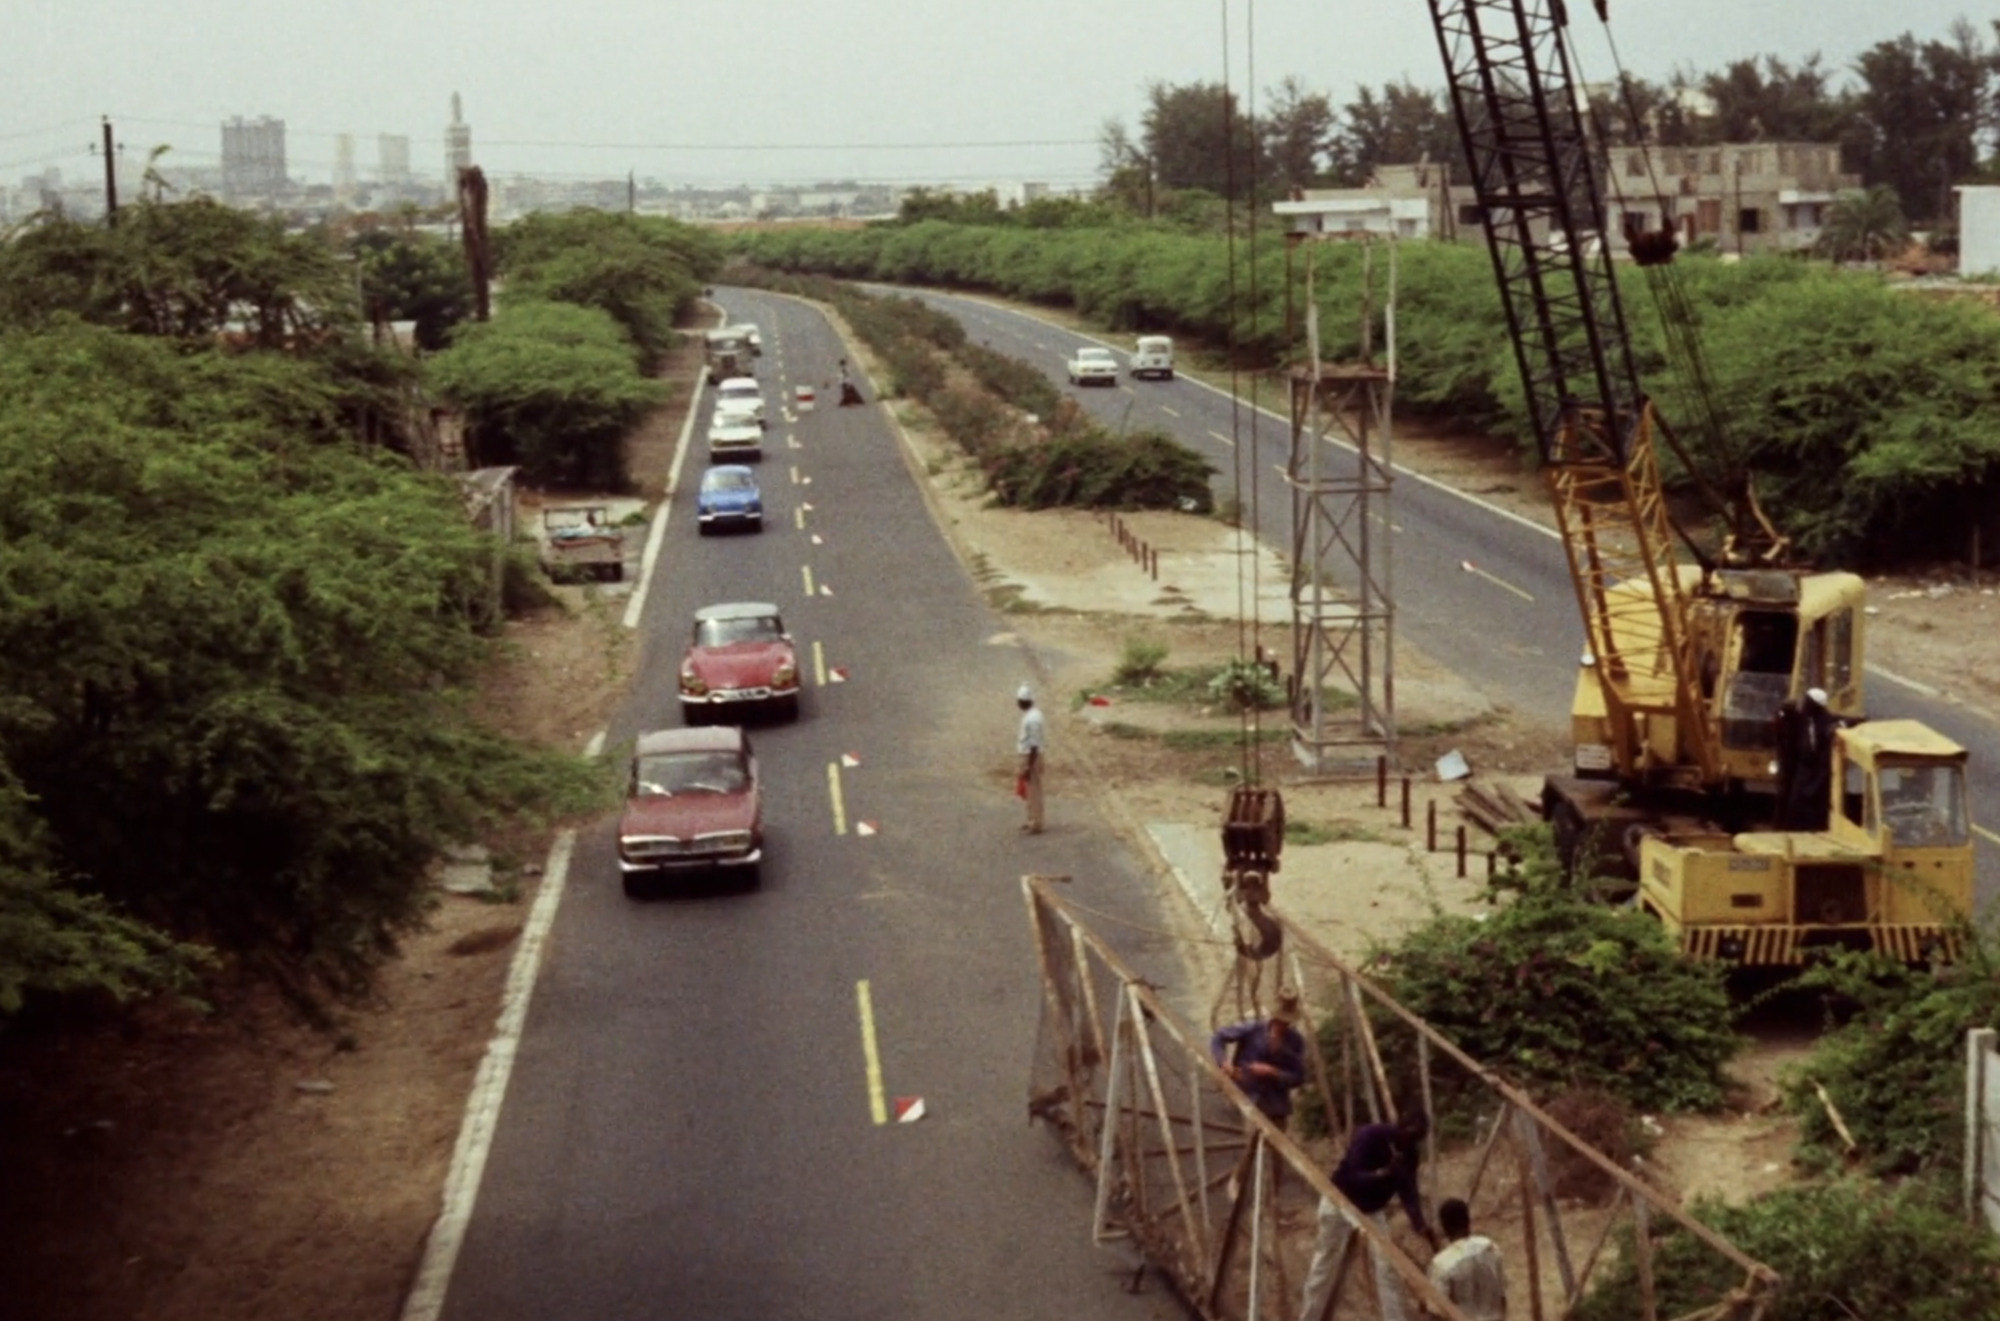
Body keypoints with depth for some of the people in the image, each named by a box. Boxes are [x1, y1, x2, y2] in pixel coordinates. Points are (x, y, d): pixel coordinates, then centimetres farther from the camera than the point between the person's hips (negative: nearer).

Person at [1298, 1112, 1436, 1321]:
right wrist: (1384, 1173, -47)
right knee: (1323, 1269, 2)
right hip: (1340, 1203, -5)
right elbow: (1352, 1177, -31)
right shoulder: (1370, 1136, -28)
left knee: (1387, 1268, -7)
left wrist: (1420, 1224, -31)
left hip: (1373, 1209, 5)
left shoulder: (1409, 1153, -11)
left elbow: (1408, 1190, -15)